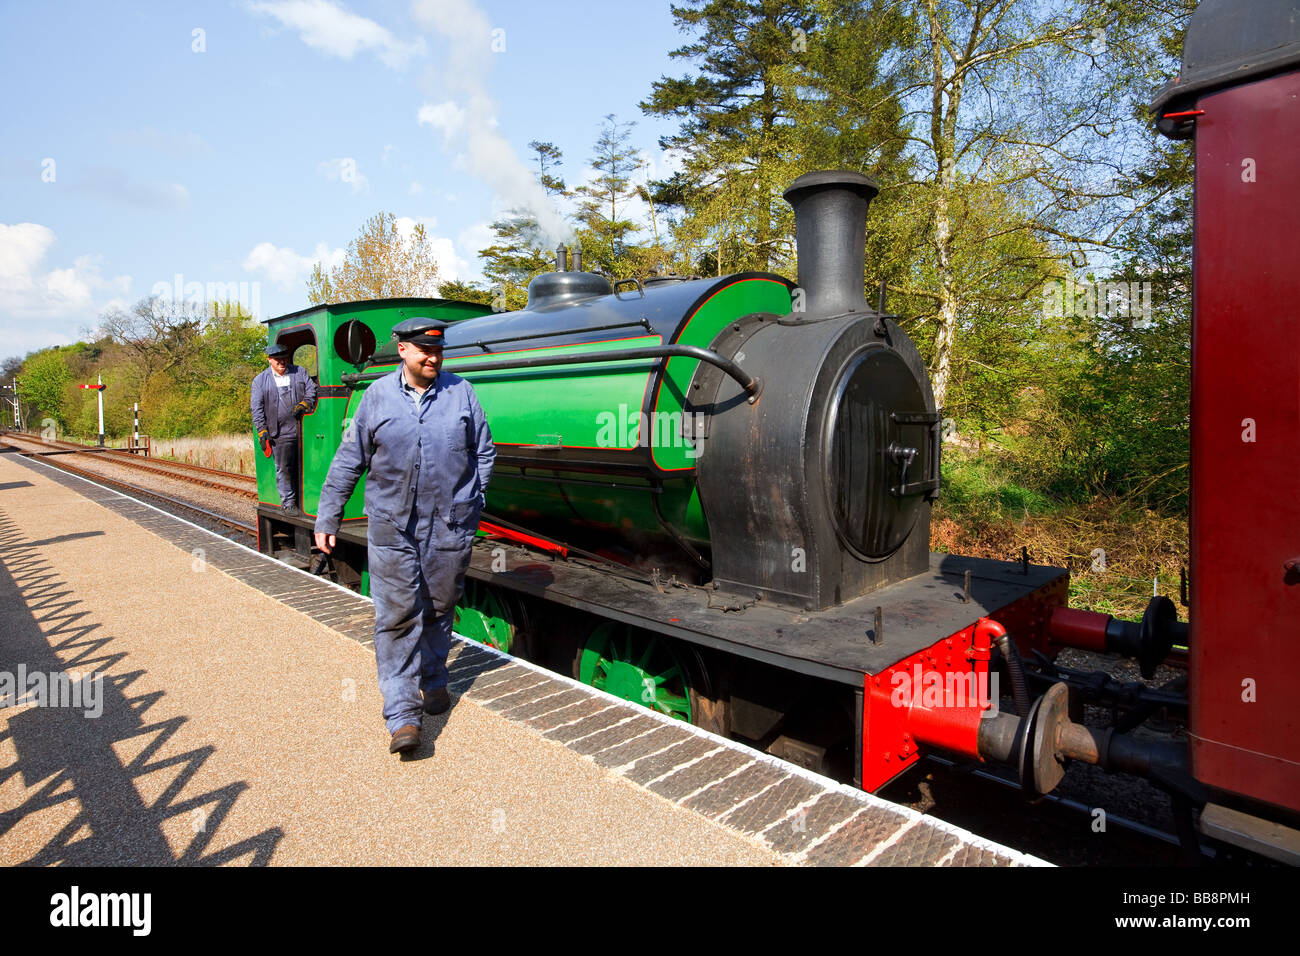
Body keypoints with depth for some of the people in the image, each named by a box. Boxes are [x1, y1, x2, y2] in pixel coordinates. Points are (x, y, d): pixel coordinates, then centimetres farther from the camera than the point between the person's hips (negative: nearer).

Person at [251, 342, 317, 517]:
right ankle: (288, 503, 9)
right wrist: (262, 431, -2)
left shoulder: (299, 372, 12)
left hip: (303, 429, 1)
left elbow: (311, 389, 8)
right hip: (281, 432, -1)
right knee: (284, 469, 1)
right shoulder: (260, 381, 8)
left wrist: (304, 405, -11)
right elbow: (257, 408, 5)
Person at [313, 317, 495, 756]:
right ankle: (402, 716, 1)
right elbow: (349, 461, 7)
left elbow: (484, 452, 11)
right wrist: (327, 519, 7)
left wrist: (470, 501, 4)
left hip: (450, 527, 1)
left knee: (440, 608, 13)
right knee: (397, 616, -4)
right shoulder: (377, 395, 2)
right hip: (391, 527, -1)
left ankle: (434, 681, 36)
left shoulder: (461, 392, 3)